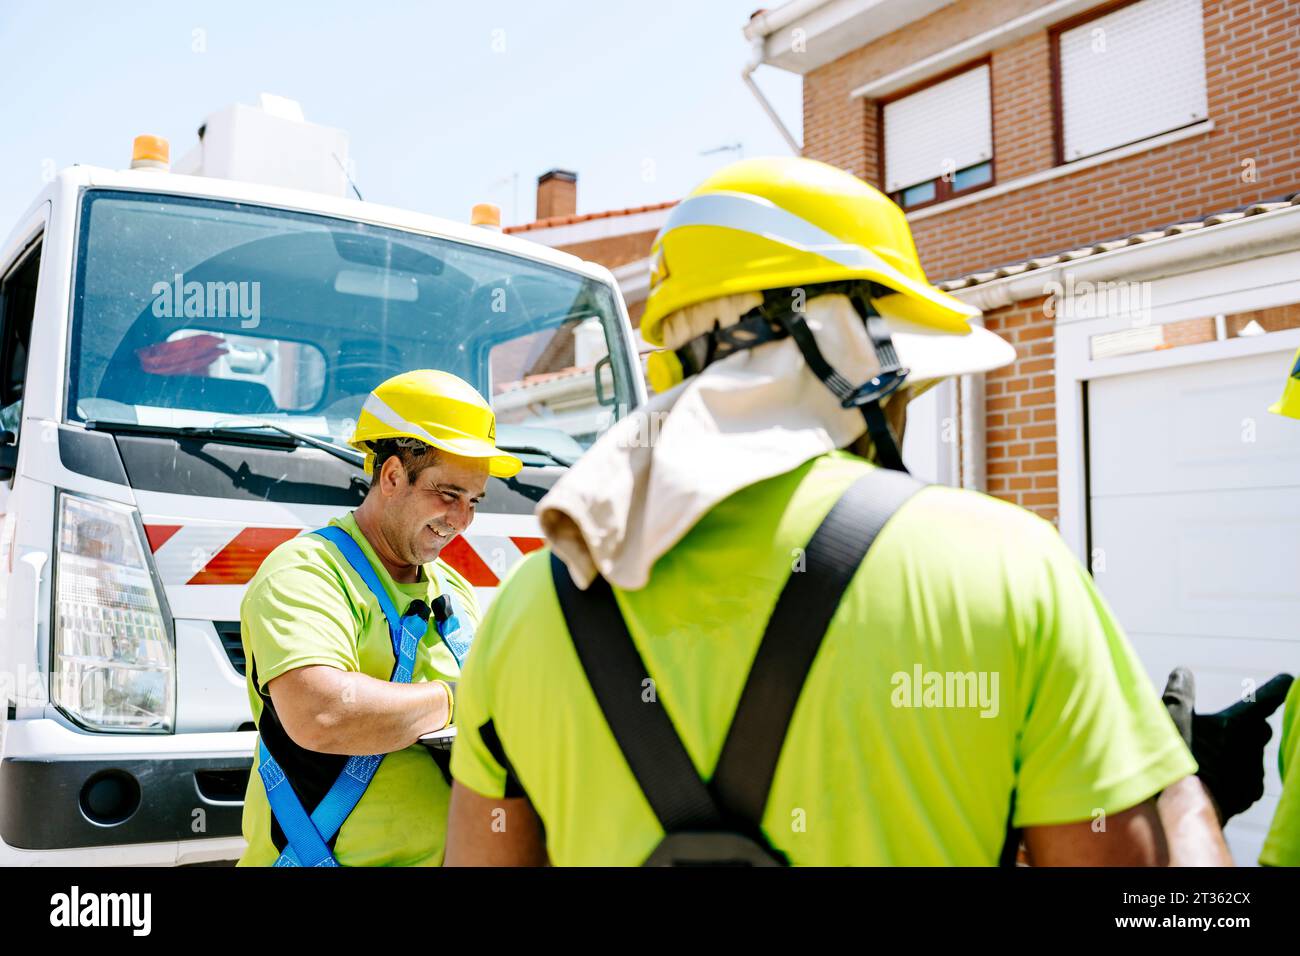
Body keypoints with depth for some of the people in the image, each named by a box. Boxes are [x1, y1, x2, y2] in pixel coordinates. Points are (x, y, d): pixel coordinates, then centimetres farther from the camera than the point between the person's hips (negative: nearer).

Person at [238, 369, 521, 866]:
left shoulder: (454, 589, 18)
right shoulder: (304, 571, -8)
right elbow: (319, 717, -24)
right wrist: (452, 697, -11)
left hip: (453, 854, 6)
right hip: (339, 854, -6)